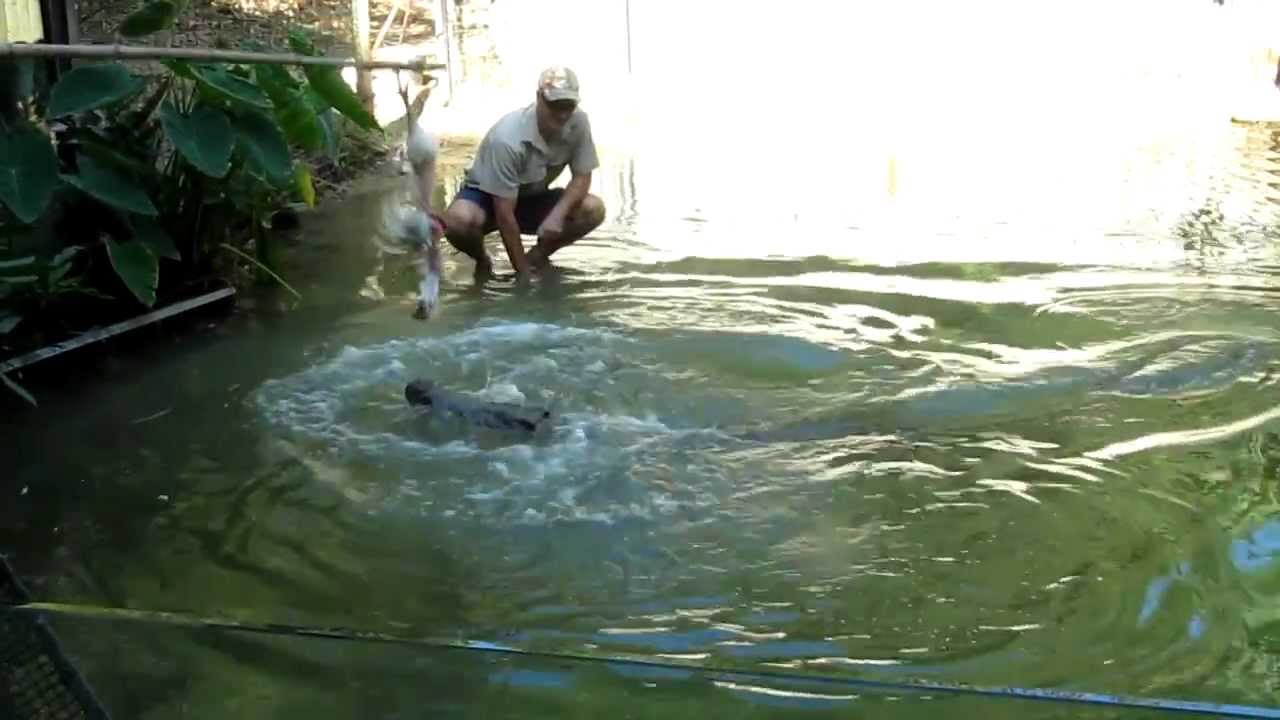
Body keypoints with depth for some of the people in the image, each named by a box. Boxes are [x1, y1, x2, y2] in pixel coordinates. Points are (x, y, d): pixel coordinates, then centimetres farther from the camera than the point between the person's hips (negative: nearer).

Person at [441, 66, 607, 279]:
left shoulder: (578, 122, -20)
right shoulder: (507, 139, -34)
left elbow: (582, 177, -10)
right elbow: (504, 213, -31)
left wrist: (558, 213, -32)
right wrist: (523, 272, -29)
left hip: (533, 198, 5)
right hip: (486, 196, -4)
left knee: (594, 209, -20)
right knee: (459, 220, -38)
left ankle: (538, 256, 4)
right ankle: (482, 261, -2)